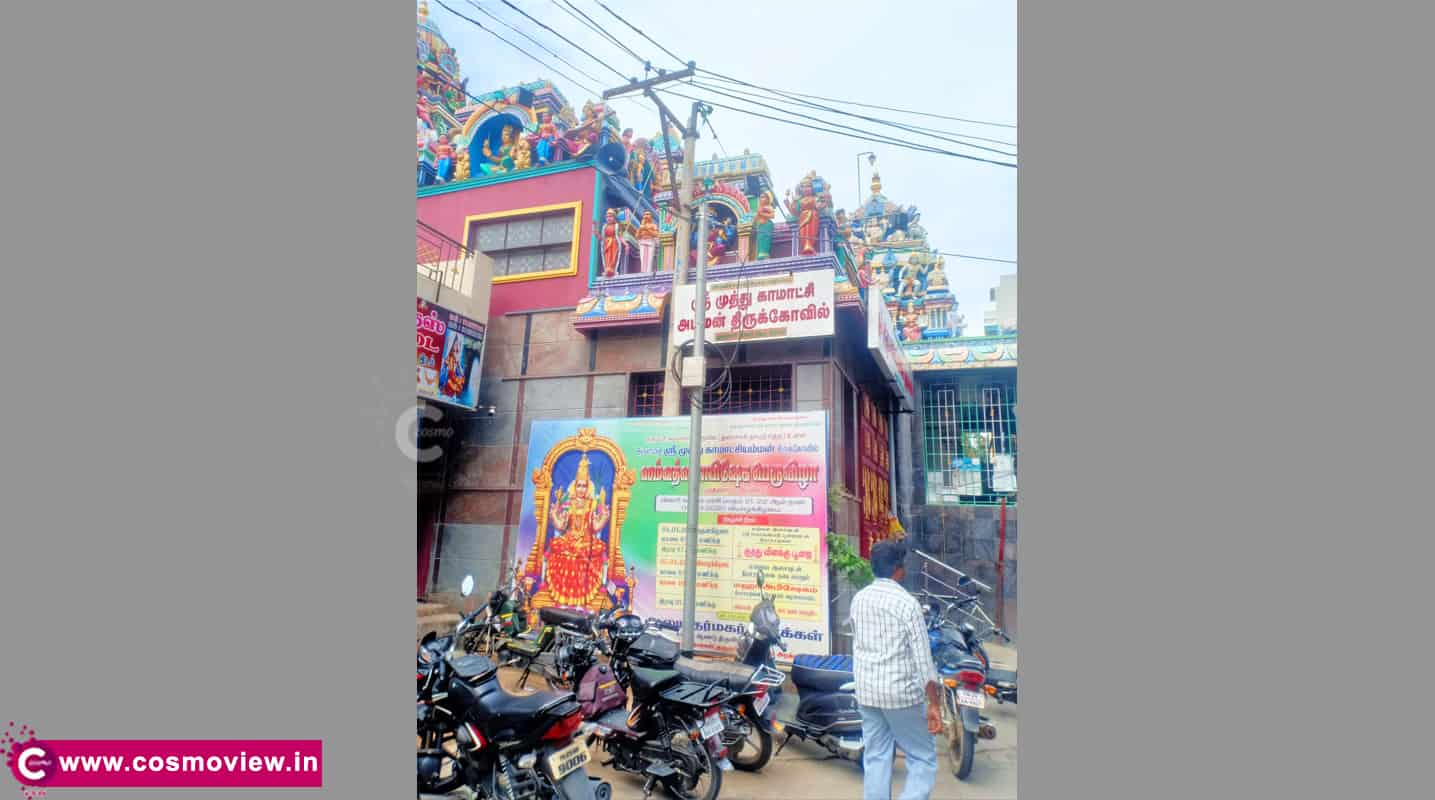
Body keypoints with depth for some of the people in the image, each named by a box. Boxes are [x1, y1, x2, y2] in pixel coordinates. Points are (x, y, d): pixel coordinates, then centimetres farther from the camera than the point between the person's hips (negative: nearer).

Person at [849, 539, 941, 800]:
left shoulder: (859, 599, 3)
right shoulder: (907, 603, -16)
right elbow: (922, 659, -15)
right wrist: (934, 704, -9)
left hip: (866, 691, 6)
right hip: (901, 692, -6)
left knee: (875, 758, 14)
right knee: (923, 759, 10)